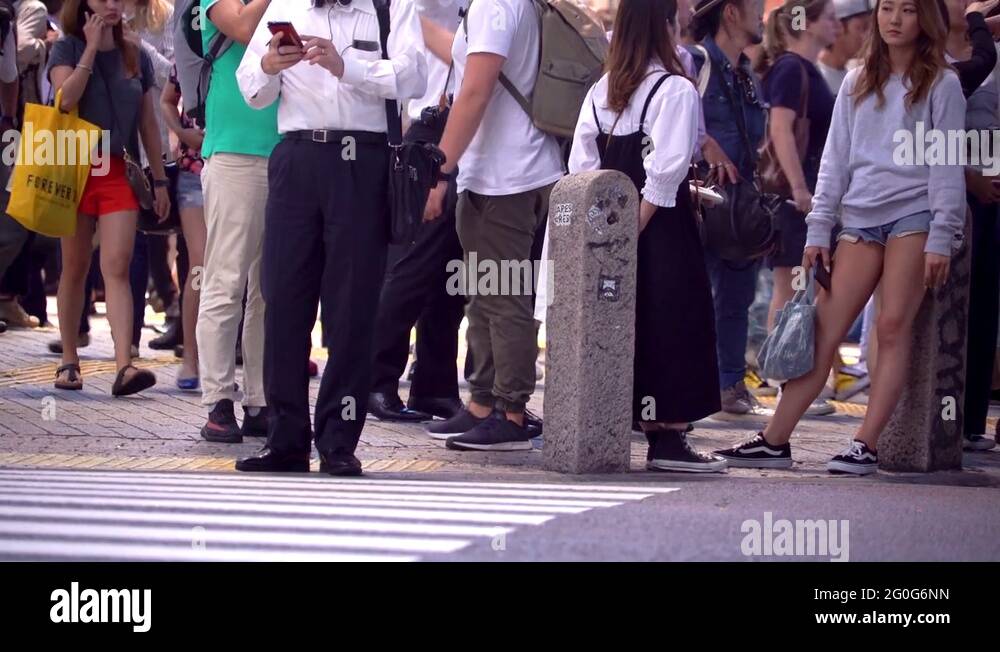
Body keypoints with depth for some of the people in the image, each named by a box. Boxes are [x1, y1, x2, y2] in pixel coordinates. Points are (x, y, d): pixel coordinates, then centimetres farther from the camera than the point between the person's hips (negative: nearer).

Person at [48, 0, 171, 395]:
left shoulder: (136, 57, 11)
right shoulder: (67, 48, 3)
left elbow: (148, 124, 14)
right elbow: (65, 99, -16)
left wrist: (159, 179, 11)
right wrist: (92, 47, -12)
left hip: (119, 172, 1)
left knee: (117, 268, -11)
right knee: (75, 268, 6)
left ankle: (124, 367, -22)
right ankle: (69, 361, 17)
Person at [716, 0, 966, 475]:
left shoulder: (941, 84, 4)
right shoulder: (857, 84, 16)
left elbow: (948, 164, -1)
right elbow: (835, 159, 15)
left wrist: (941, 239, -9)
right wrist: (818, 231, 8)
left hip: (915, 215, -4)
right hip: (860, 219, 4)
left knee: (893, 328, -10)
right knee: (822, 332, -2)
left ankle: (866, 445, -8)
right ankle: (774, 441, -3)